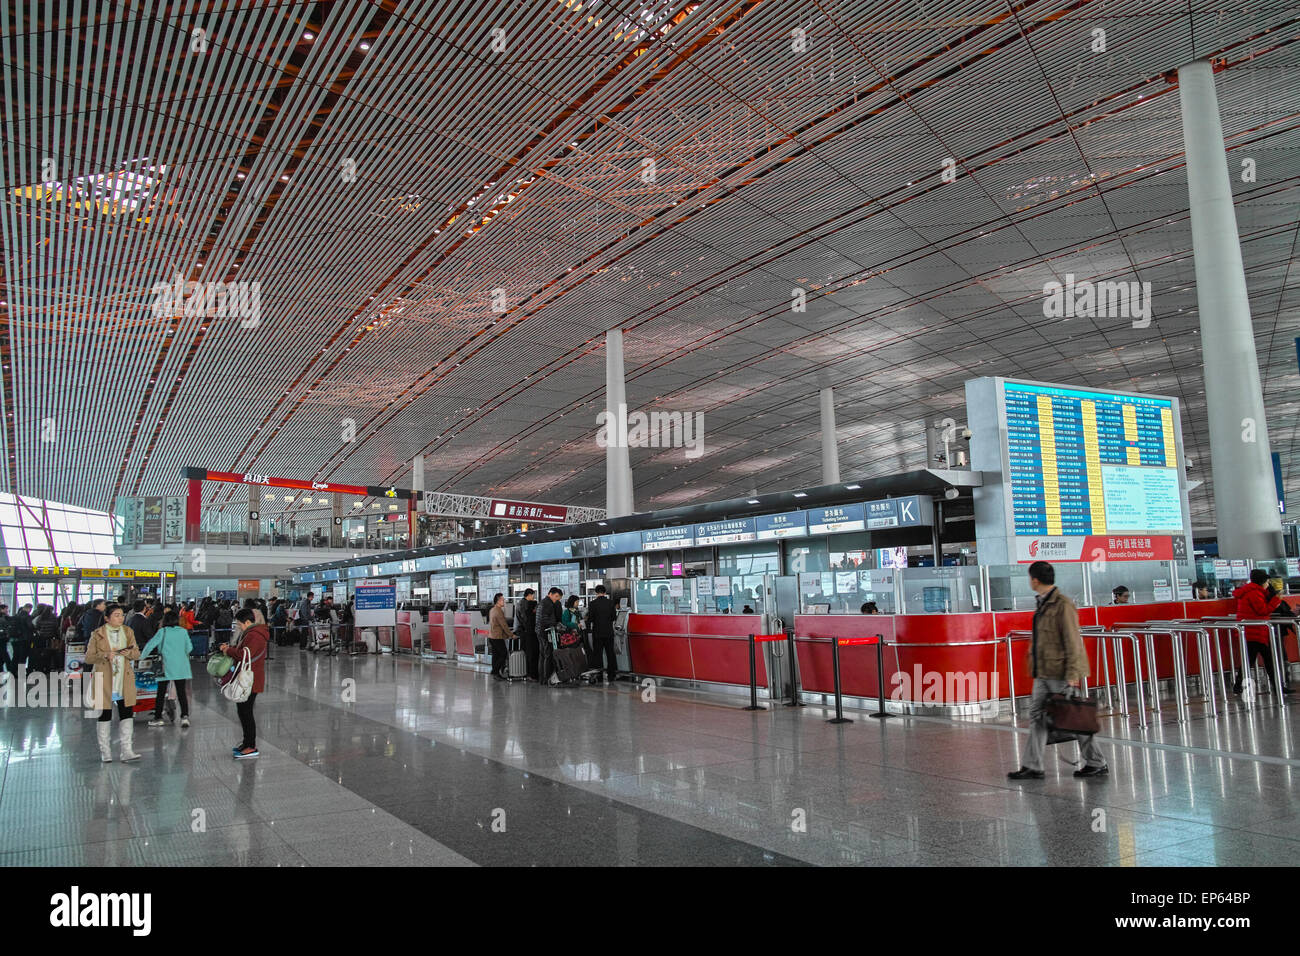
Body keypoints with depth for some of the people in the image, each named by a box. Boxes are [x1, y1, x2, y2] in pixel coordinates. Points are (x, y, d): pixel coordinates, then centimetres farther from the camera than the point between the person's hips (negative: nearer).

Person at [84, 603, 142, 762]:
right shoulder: (98, 634, -2)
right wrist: (105, 655, -19)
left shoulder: (128, 631, 8)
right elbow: (88, 657, -2)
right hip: (104, 680, -3)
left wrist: (128, 653, -12)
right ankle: (105, 751, 12)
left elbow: (137, 654, 10)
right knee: (105, 714, 1)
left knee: (127, 713, 0)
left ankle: (127, 751, 4)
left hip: (124, 679, 3)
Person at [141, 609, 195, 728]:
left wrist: (141, 656, 6)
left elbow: (151, 644, -7)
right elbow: (189, 648, 7)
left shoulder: (162, 631, -5)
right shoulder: (183, 631, 3)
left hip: (166, 667, -2)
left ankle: (158, 718, 13)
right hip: (181, 667, 2)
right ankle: (185, 716, -9)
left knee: (161, 693, 9)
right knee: (182, 692, 3)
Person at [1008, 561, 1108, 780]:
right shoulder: (1043, 604, 13)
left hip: (1060, 673, -9)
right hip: (1043, 673, 9)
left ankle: (1097, 764, 15)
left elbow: (1073, 642, -17)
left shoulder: (1063, 605, -15)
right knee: (1037, 715, 7)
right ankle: (1033, 766, 10)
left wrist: (1072, 675, -19)